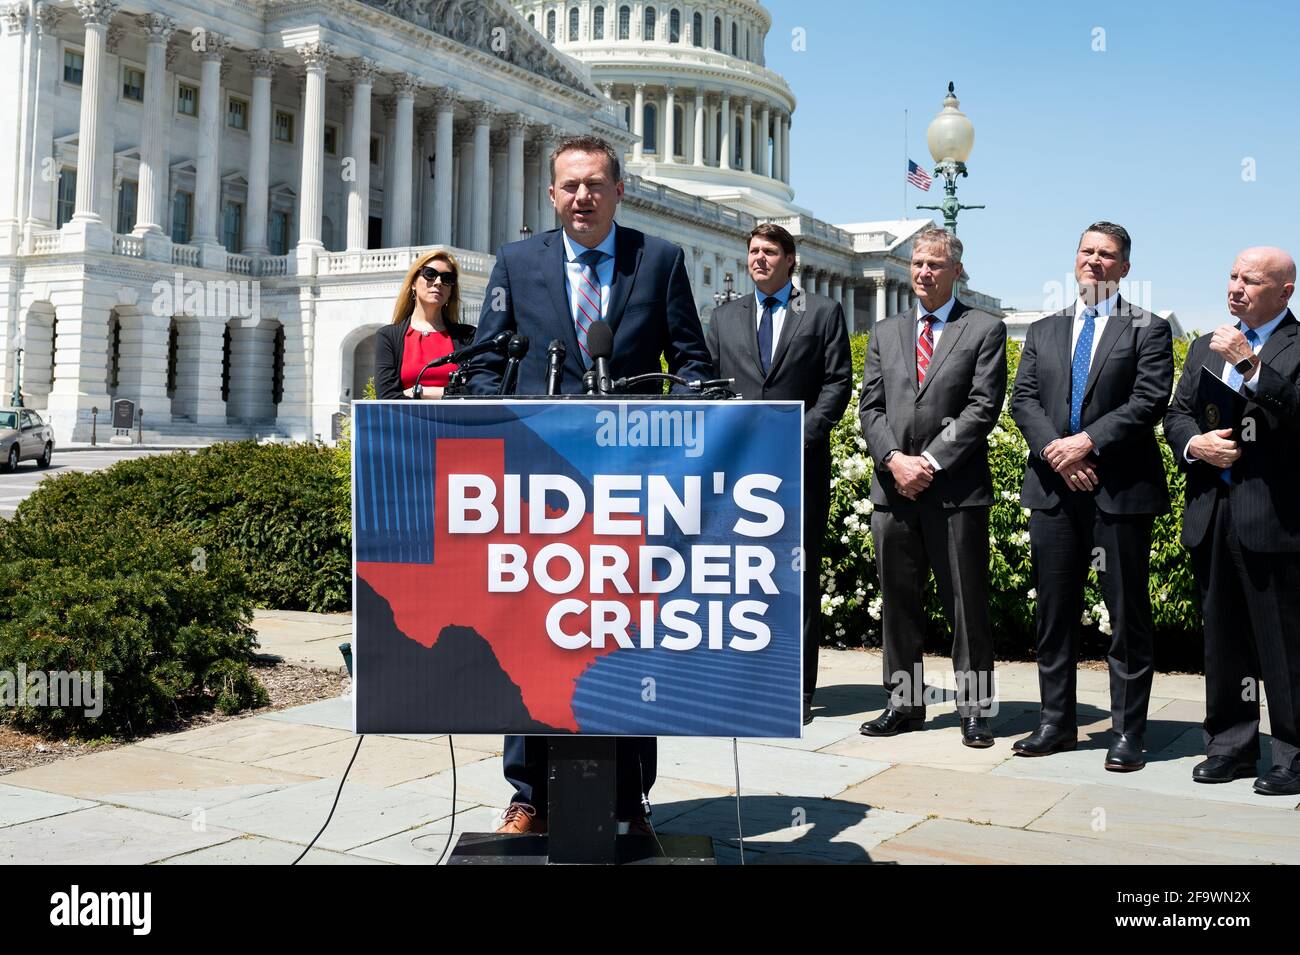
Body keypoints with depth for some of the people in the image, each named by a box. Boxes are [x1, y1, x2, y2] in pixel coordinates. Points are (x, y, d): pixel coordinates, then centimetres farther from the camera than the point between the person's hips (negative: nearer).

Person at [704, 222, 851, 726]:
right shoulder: (724, 317, 17)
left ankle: (798, 688, 5)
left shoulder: (823, 312, 9)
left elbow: (837, 382, 1)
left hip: (800, 463, -2)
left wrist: (801, 437, -11)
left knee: (799, 575, 0)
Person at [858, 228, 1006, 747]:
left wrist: (931, 462, -13)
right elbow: (871, 406, 9)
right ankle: (904, 703, 19)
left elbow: (983, 407, -6)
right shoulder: (885, 332, 16)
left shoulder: (985, 329, 3)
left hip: (956, 489, -4)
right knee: (898, 602, 9)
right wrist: (894, 460, -7)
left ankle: (974, 709, 11)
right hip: (894, 487, 4)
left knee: (967, 603, 1)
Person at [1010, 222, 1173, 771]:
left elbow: (1149, 401, -9)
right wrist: (1053, 449, -11)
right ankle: (1057, 723, 20)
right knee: (1054, 612, 9)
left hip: (1120, 491, -4)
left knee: (1127, 616, 2)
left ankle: (1127, 732, 10)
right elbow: (1023, 399, 6)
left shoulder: (1148, 330, 4)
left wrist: (1088, 442, -17)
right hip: (1054, 488, 4)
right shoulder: (1044, 331, 16)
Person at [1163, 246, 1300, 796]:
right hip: (1212, 516, 6)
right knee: (1223, 641, 13)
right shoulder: (1206, 348, 17)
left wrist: (1250, 363, -21)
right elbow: (1176, 414, 14)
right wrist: (1194, 444, -6)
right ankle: (1231, 747, 24)